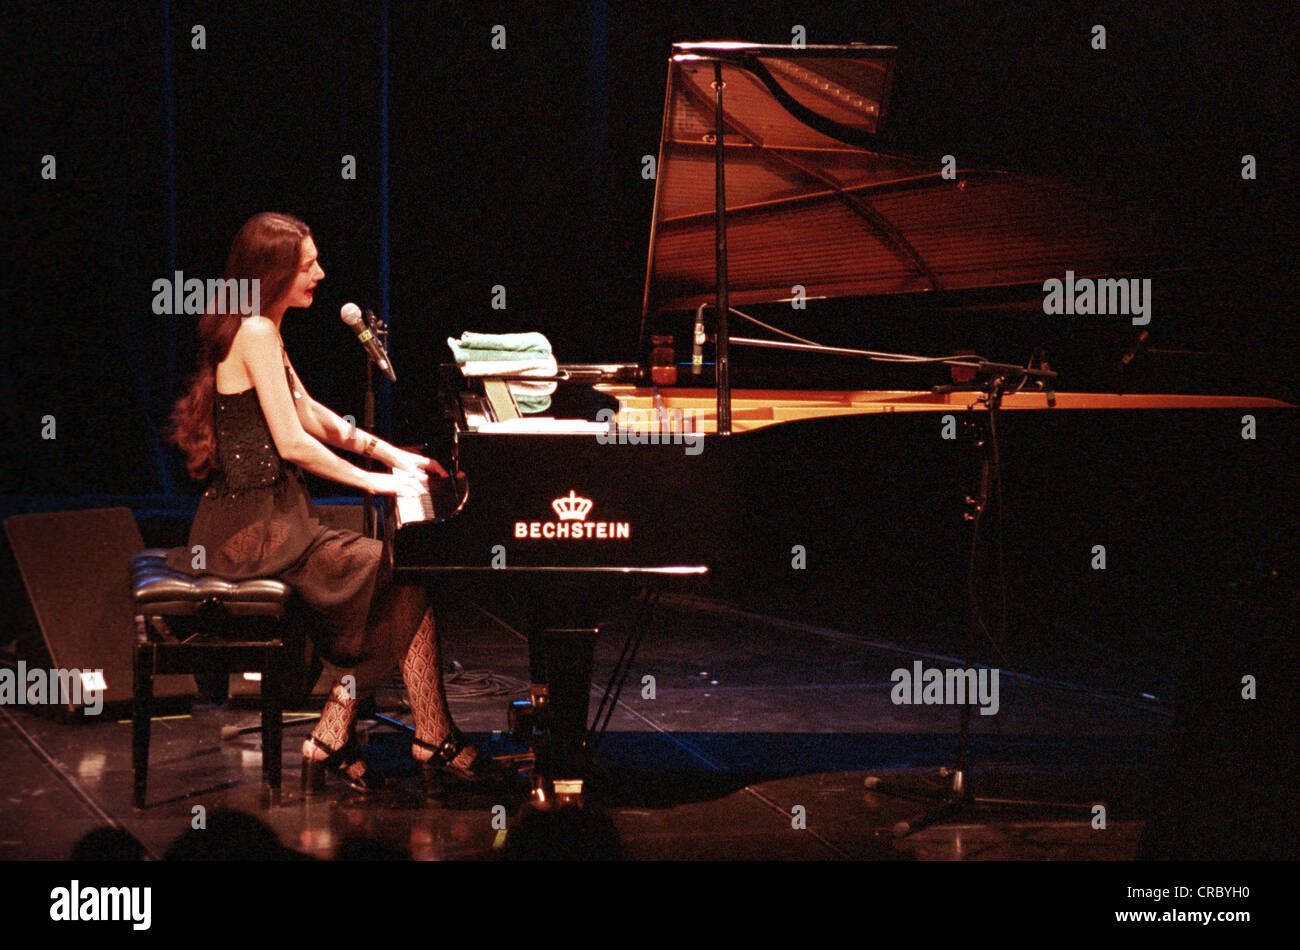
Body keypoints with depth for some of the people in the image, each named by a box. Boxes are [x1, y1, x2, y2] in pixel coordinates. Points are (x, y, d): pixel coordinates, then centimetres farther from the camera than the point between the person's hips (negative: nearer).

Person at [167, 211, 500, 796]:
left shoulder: (256, 330, 16)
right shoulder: (257, 334, -16)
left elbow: (309, 414, 26)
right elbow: (293, 443, -20)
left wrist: (392, 454, 22)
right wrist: (372, 480, -9)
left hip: (261, 515, 10)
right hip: (254, 528, -10)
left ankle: (332, 743, -2)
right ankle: (434, 744, -6)